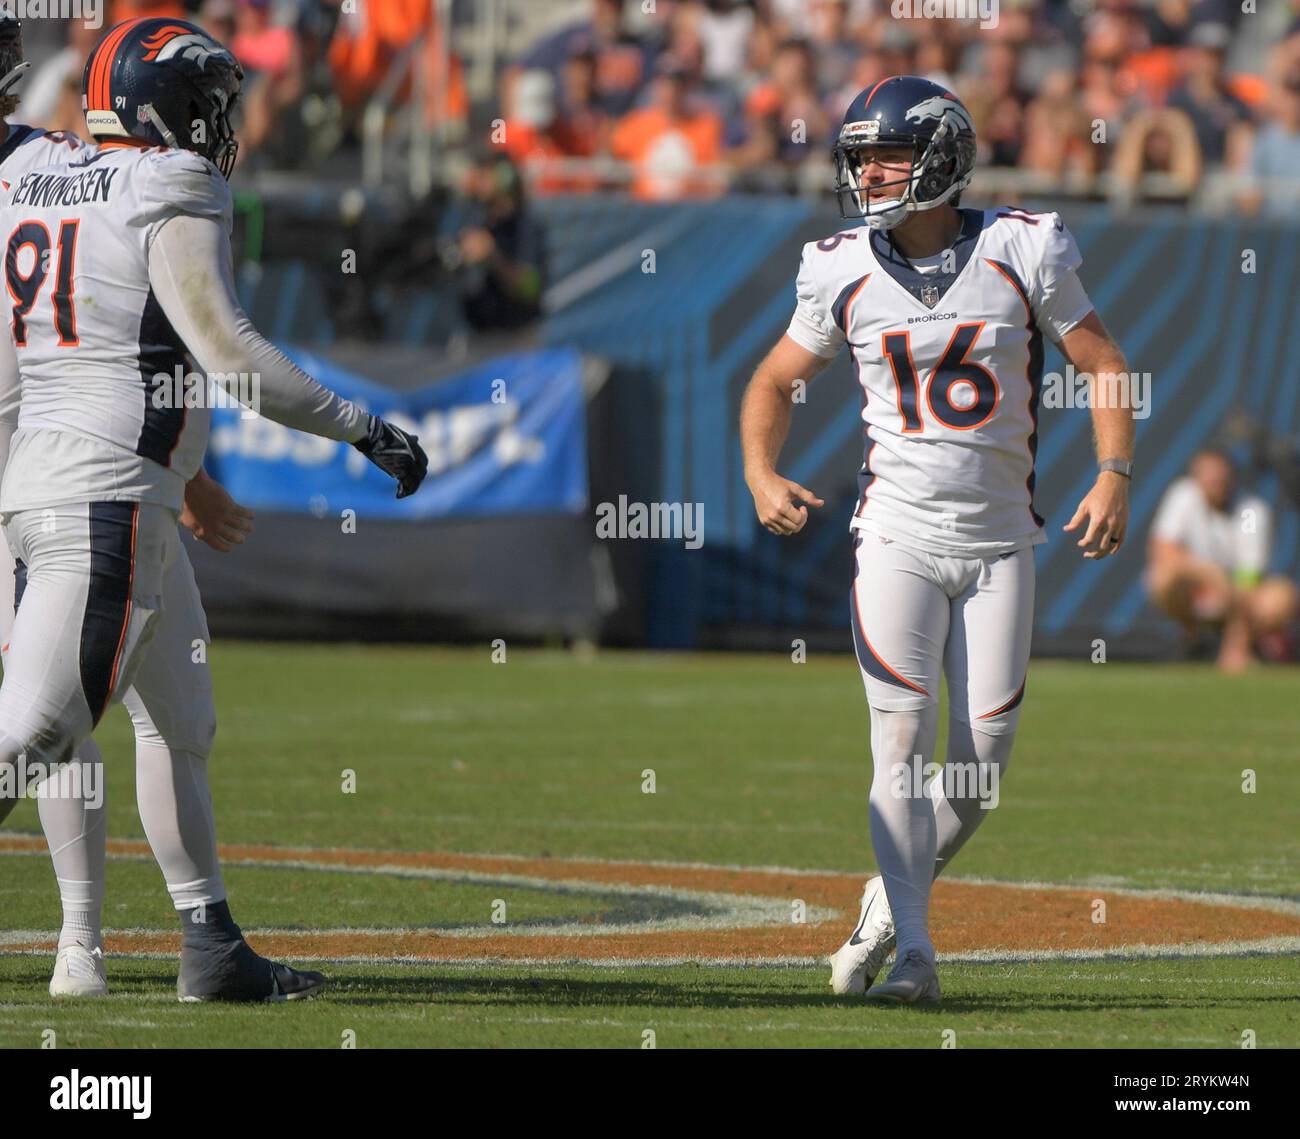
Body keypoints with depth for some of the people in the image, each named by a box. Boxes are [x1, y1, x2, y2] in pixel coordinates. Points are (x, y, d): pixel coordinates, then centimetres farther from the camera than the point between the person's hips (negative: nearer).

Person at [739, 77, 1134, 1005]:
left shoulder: (1021, 252, -4)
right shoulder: (843, 273, 0)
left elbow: (1104, 366, 2)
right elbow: (776, 381, 12)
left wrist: (1115, 477, -10)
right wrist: (763, 477, -5)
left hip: (1001, 541, 0)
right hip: (898, 535, 0)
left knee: (983, 757, -1)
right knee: (903, 737, -11)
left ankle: (891, 901, 23)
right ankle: (911, 951, -9)